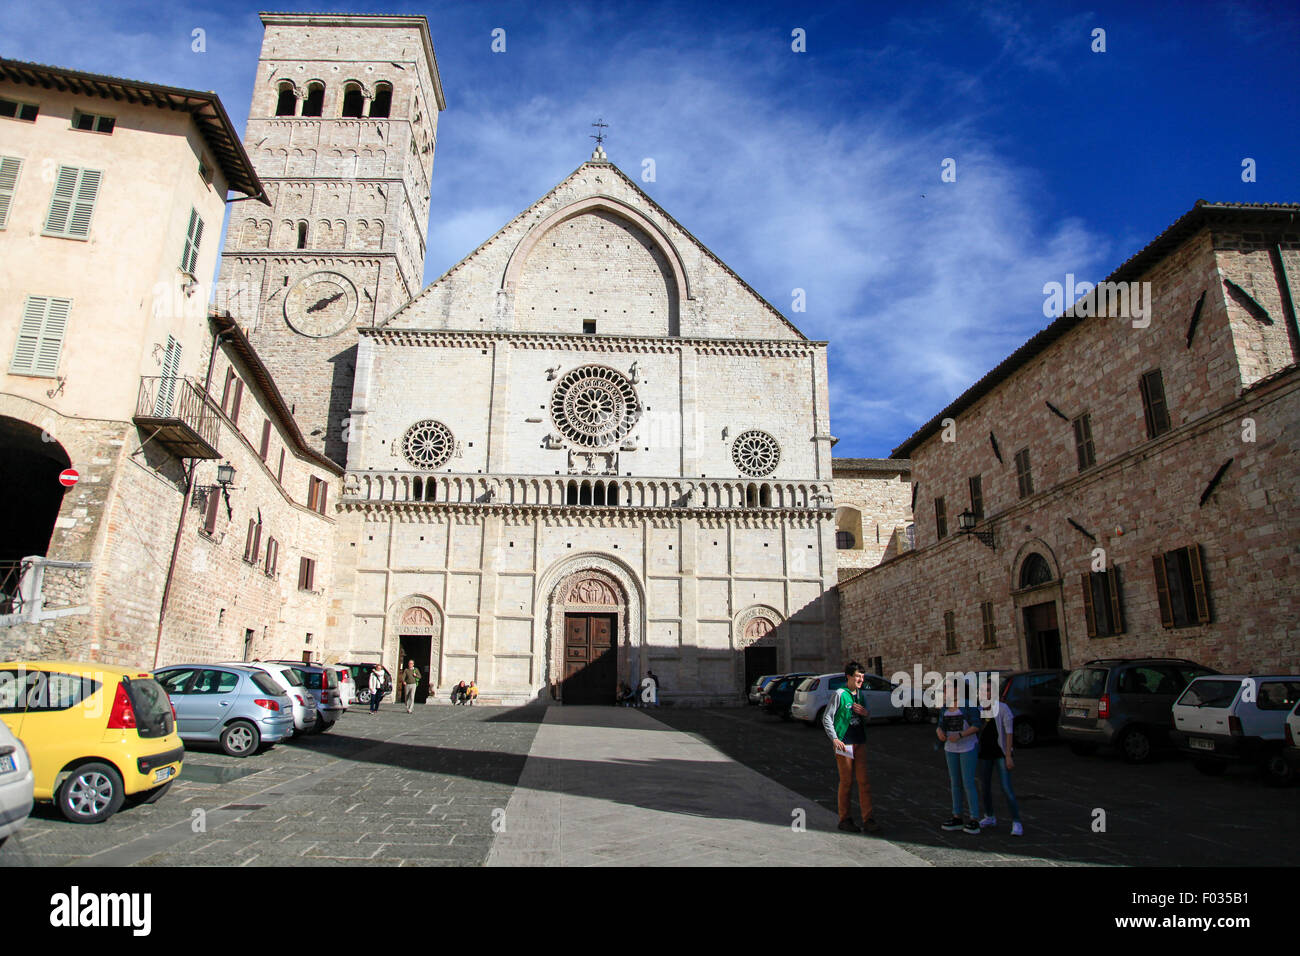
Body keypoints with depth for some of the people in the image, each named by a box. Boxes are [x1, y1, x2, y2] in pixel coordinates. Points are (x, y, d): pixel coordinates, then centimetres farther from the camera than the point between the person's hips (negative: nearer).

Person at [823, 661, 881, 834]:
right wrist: (835, 739, -15)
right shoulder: (839, 694, -9)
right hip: (844, 743, -6)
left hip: (860, 742, 6)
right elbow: (826, 718, -8)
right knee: (846, 782, 1)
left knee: (864, 781, 3)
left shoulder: (860, 694, 10)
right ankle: (845, 820, 13)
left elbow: (867, 715, 23)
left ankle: (868, 820, 8)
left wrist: (866, 713, -2)